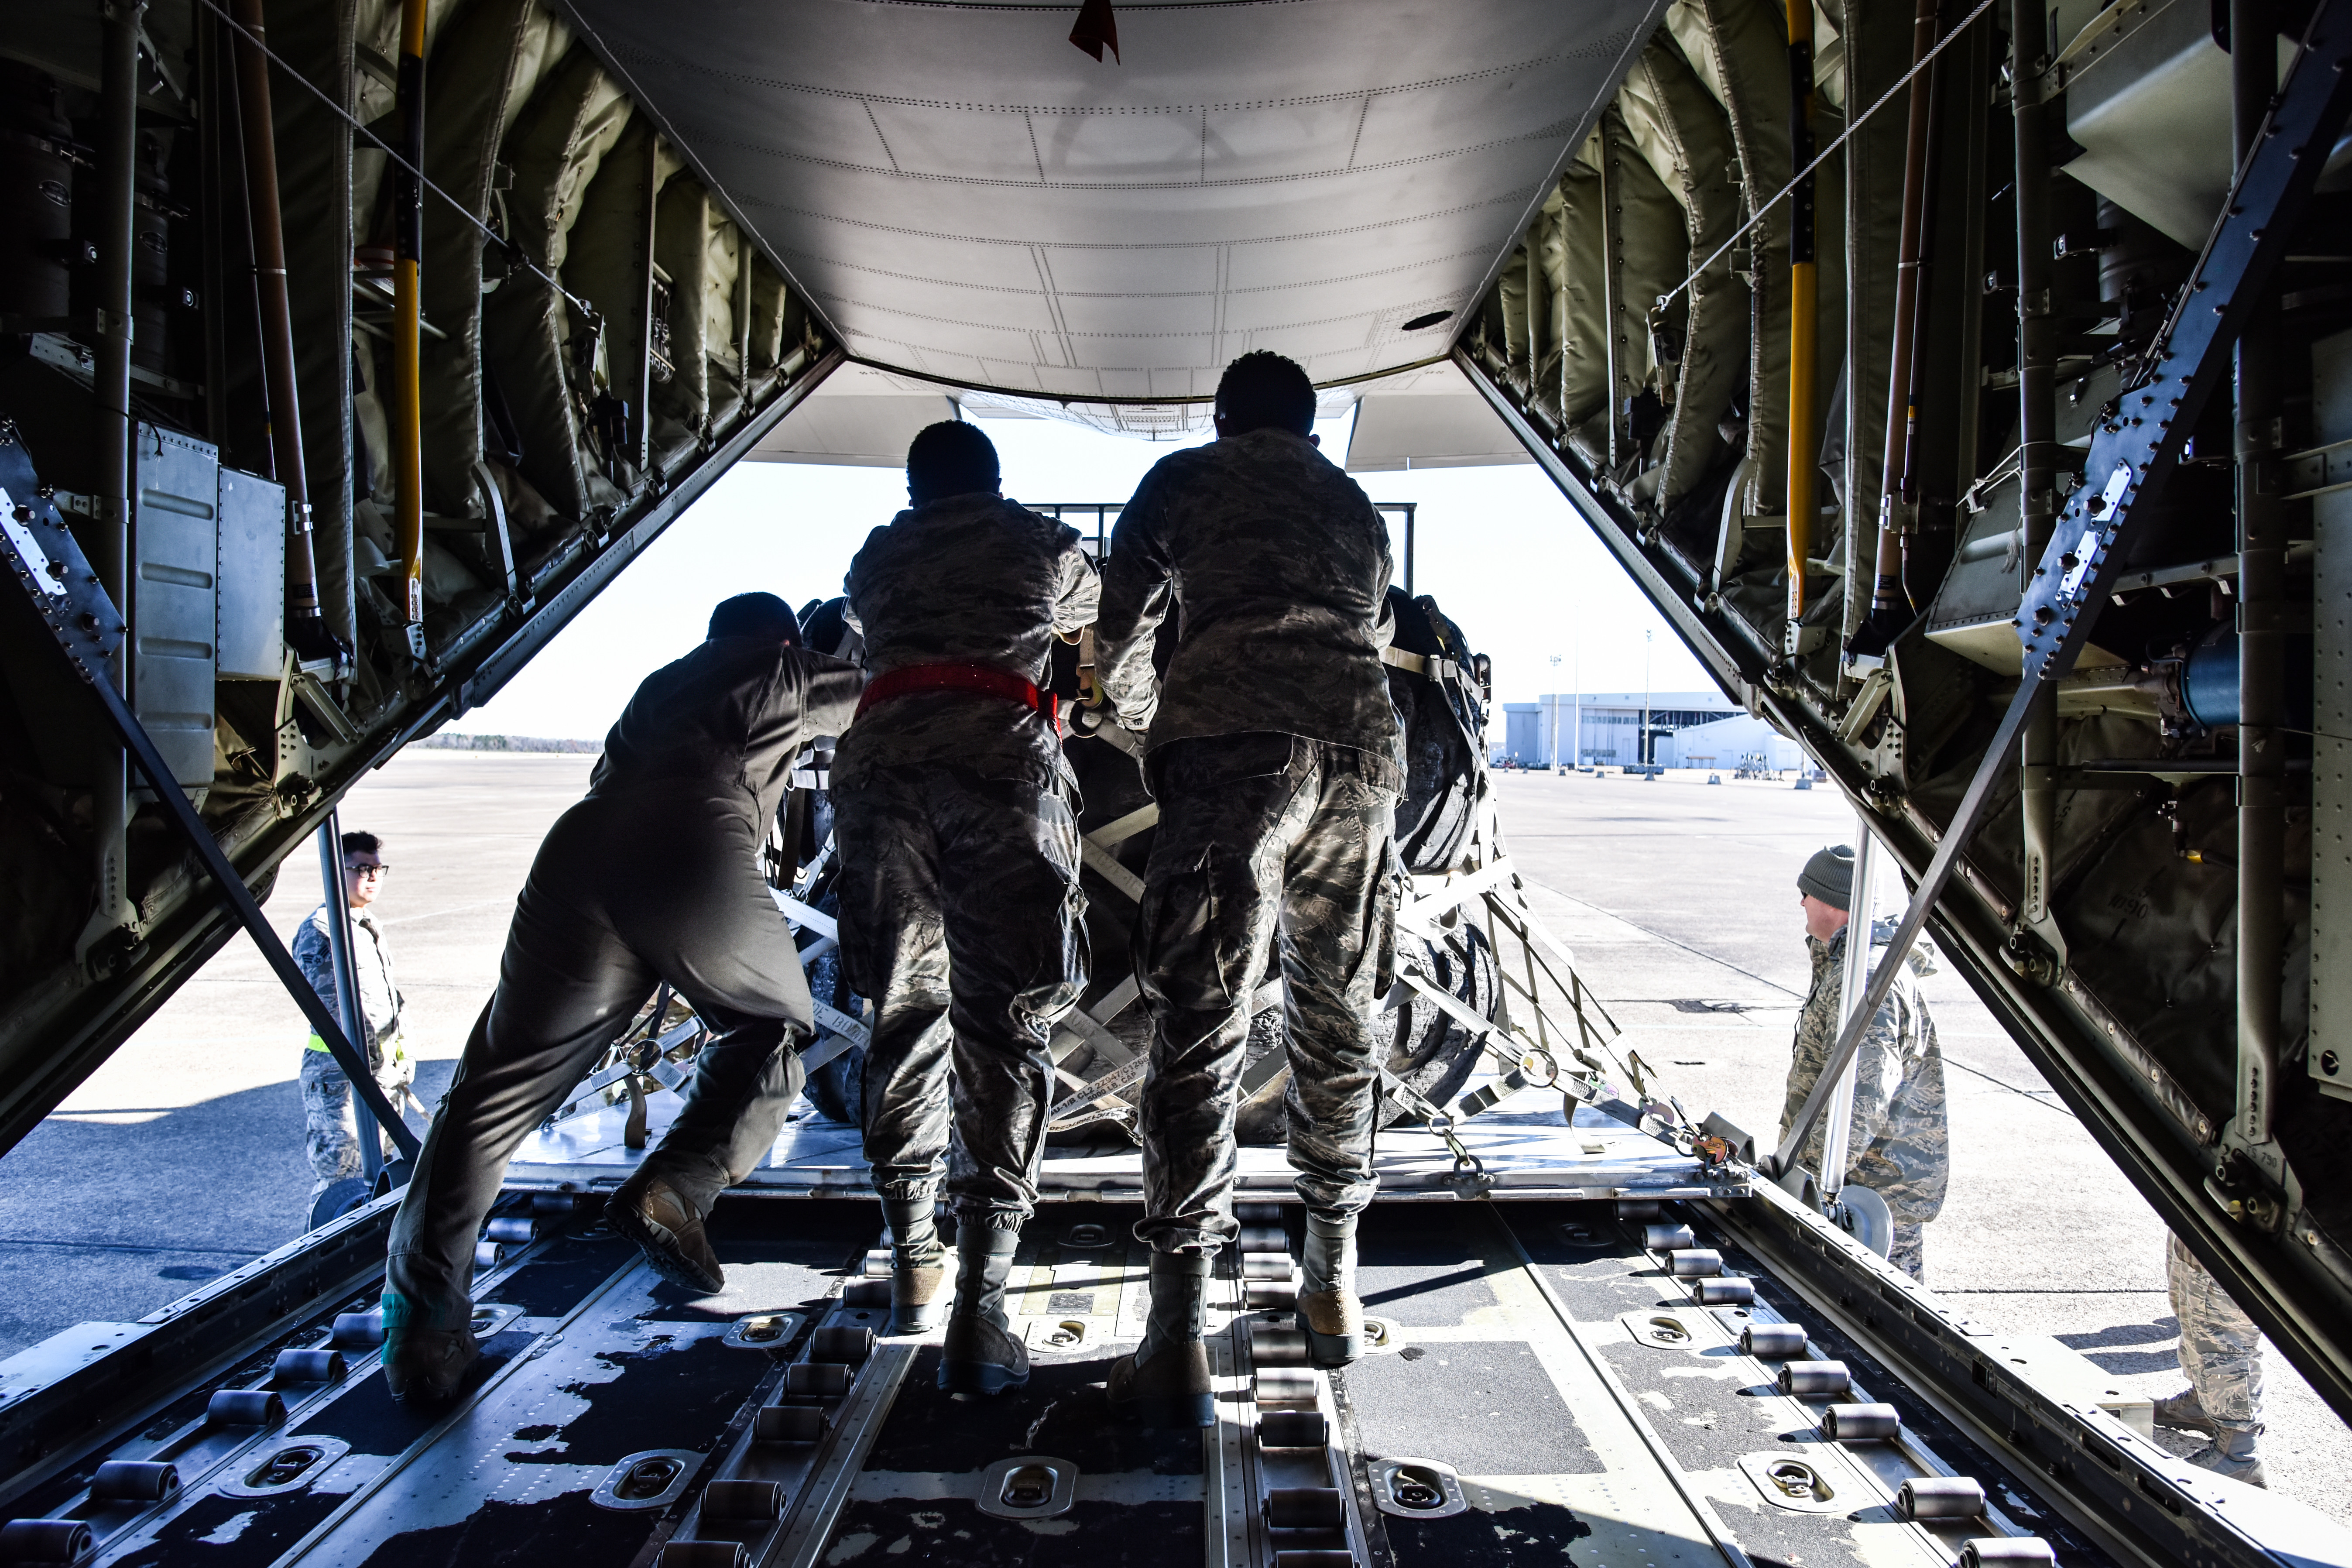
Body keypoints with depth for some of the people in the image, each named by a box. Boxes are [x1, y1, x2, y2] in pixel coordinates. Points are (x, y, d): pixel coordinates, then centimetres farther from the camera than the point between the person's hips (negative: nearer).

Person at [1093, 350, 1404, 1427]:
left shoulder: (1183, 479, 21)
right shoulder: (1354, 504, 31)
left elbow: (1119, 643, 23)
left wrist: (1145, 724, 43)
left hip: (1231, 743, -4)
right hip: (1363, 745, 4)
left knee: (1198, 1034, -5)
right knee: (1335, 1025, 14)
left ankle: (1177, 1344, -5)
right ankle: (1334, 1287, 26)